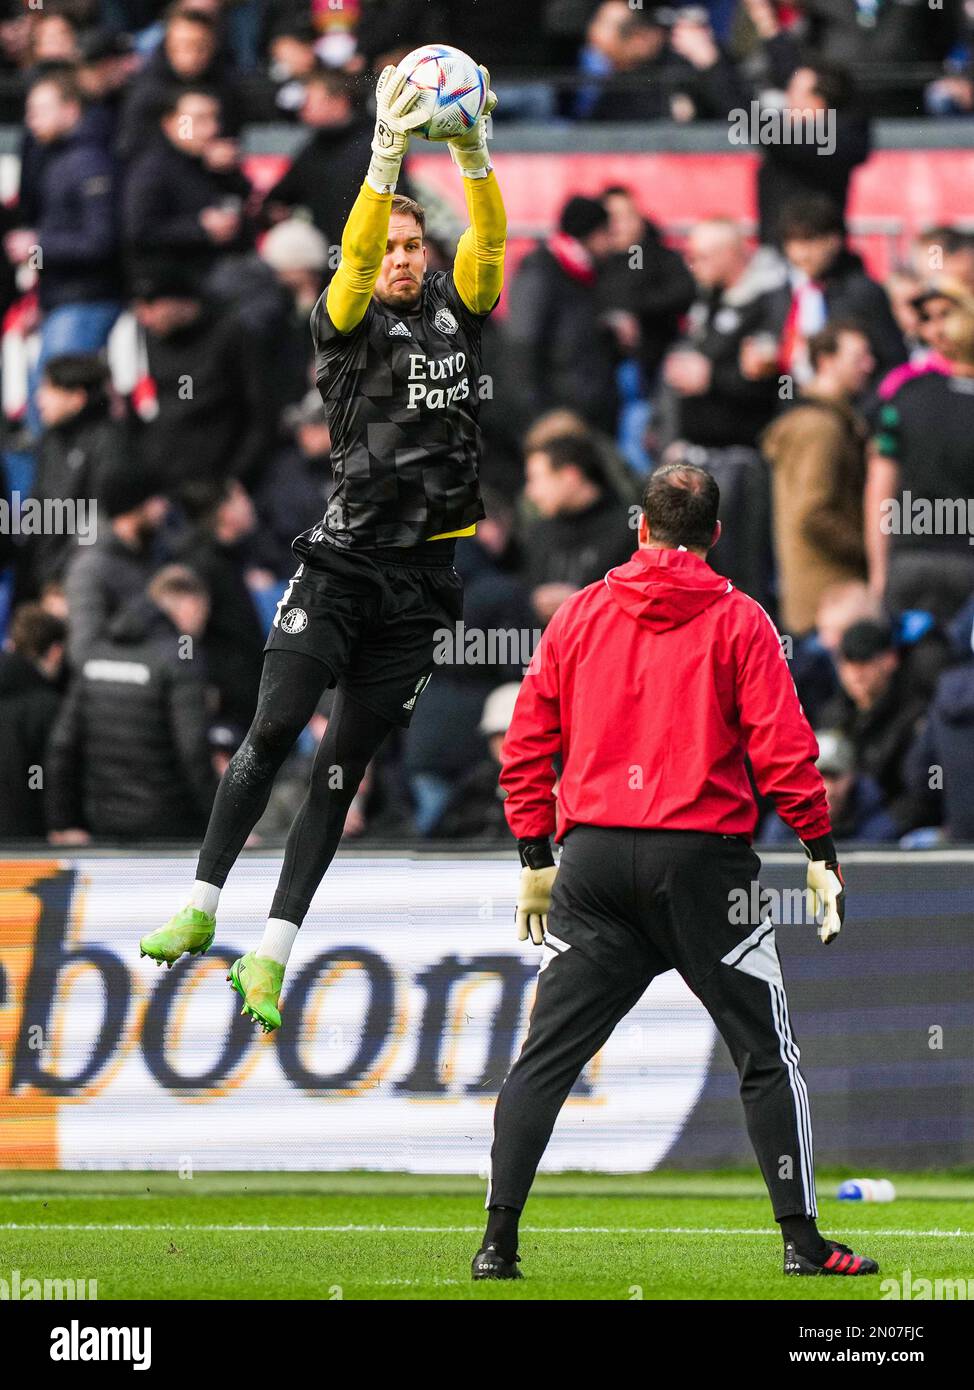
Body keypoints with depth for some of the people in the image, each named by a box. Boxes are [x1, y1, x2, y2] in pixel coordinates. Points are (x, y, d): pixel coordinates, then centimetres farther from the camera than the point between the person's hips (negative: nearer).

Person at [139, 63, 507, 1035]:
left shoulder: (456, 314, 11)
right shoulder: (347, 325, 2)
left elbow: (489, 240, -3)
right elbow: (356, 253, -16)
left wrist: (474, 152, -20)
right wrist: (388, 152, -29)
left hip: (423, 581, 3)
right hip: (344, 562, -3)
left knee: (344, 767, 2)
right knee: (272, 731, -14)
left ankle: (270, 957, 2)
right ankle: (200, 909, -2)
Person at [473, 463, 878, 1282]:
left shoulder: (581, 614, 9)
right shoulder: (737, 621, -1)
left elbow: (527, 745, 10)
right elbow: (782, 749, -7)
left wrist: (536, 859, 17)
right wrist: (821, 853, 0)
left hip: (595, 855, 3)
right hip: (702, 856, -3)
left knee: (546, 1054, 6)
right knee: (766, 1052, 6)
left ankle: (498, 1244, -1)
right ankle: (801, 1240, 3)